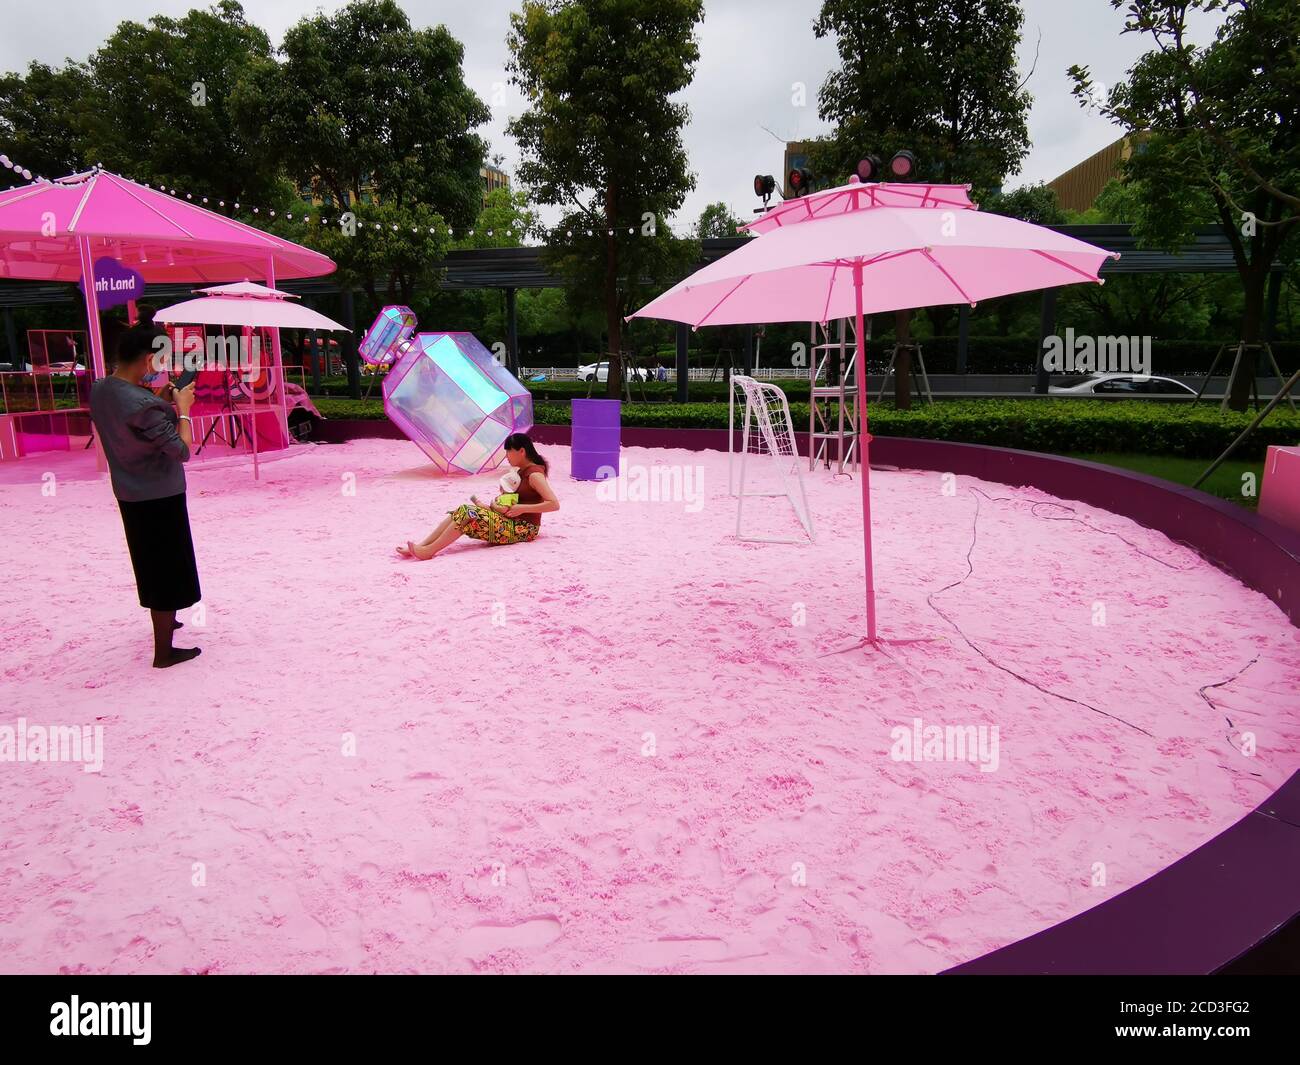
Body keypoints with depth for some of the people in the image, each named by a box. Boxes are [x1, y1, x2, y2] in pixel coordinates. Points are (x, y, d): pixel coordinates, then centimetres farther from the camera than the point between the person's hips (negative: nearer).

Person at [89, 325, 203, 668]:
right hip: (160, 497, -8)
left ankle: (164, 621, 44)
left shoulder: (99, 390, -2)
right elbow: (182, 450, -22)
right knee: (167, 570, 3)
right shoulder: (144, 404, -28)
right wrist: (182, 408, -11)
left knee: (150, 564, 25)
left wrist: (161, 403, 6)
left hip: (129, 495, 9)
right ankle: (164, 651, 11)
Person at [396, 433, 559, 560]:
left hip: (524, 529, -9)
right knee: (462, 512, -8)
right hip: (513, 522, 9)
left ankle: (428, 551, -23)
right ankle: (420, 547, -15)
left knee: (468, 513, -23)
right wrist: (495, 507, -1)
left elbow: (554, 504, -21)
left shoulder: (534, 474, -11)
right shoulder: (522, 472, 17)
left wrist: (522, 508, -21)